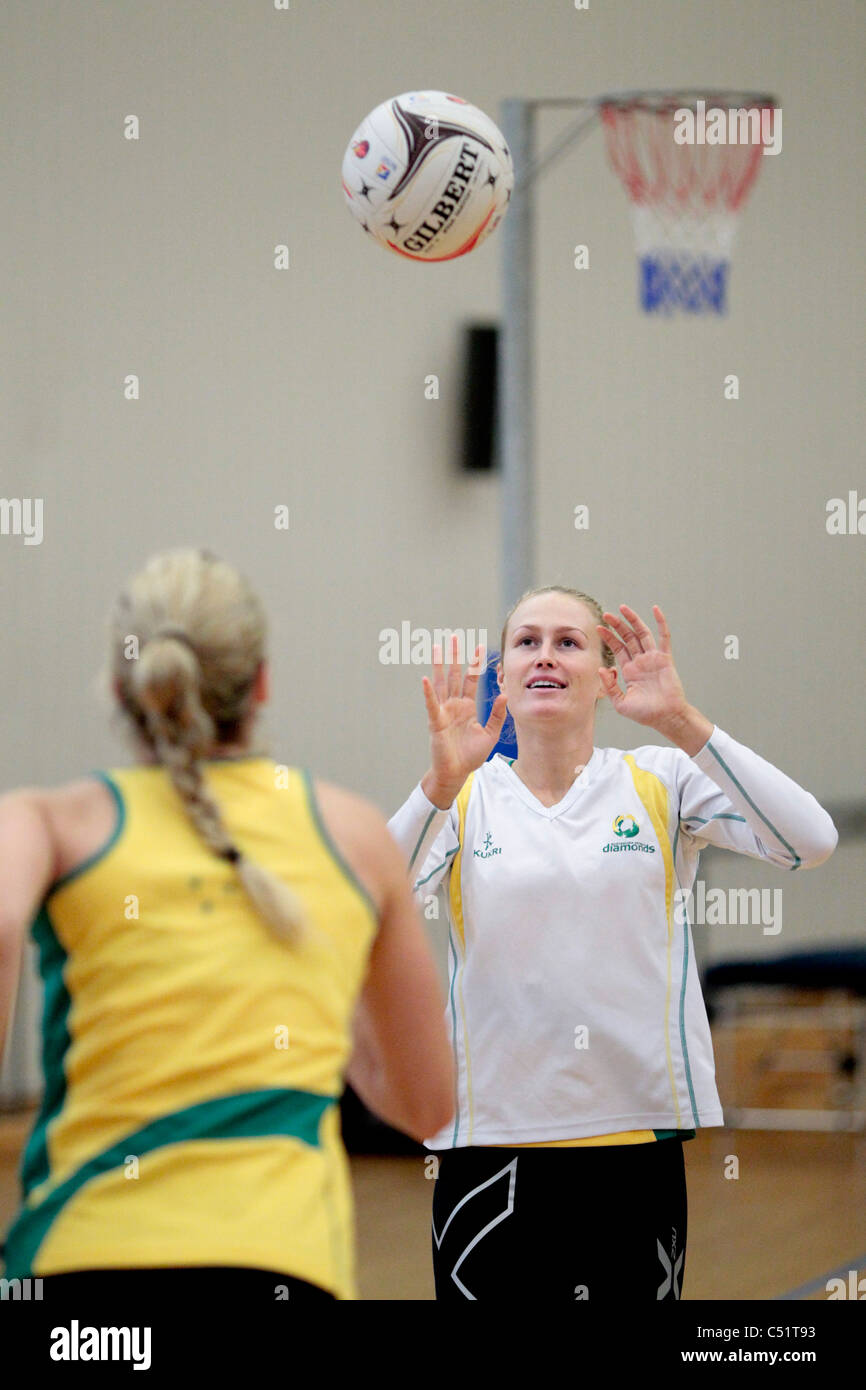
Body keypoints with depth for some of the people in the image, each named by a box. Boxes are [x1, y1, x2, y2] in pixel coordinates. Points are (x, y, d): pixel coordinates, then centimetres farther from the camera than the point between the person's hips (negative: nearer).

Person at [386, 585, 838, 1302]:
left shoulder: (662, 782, 5)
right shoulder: (466, 799, 6)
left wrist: (684, 725, -19)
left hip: (637, 1145, 0)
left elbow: (810, 841, -11)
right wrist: (441, 783, -25)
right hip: (491, 1144, 0)